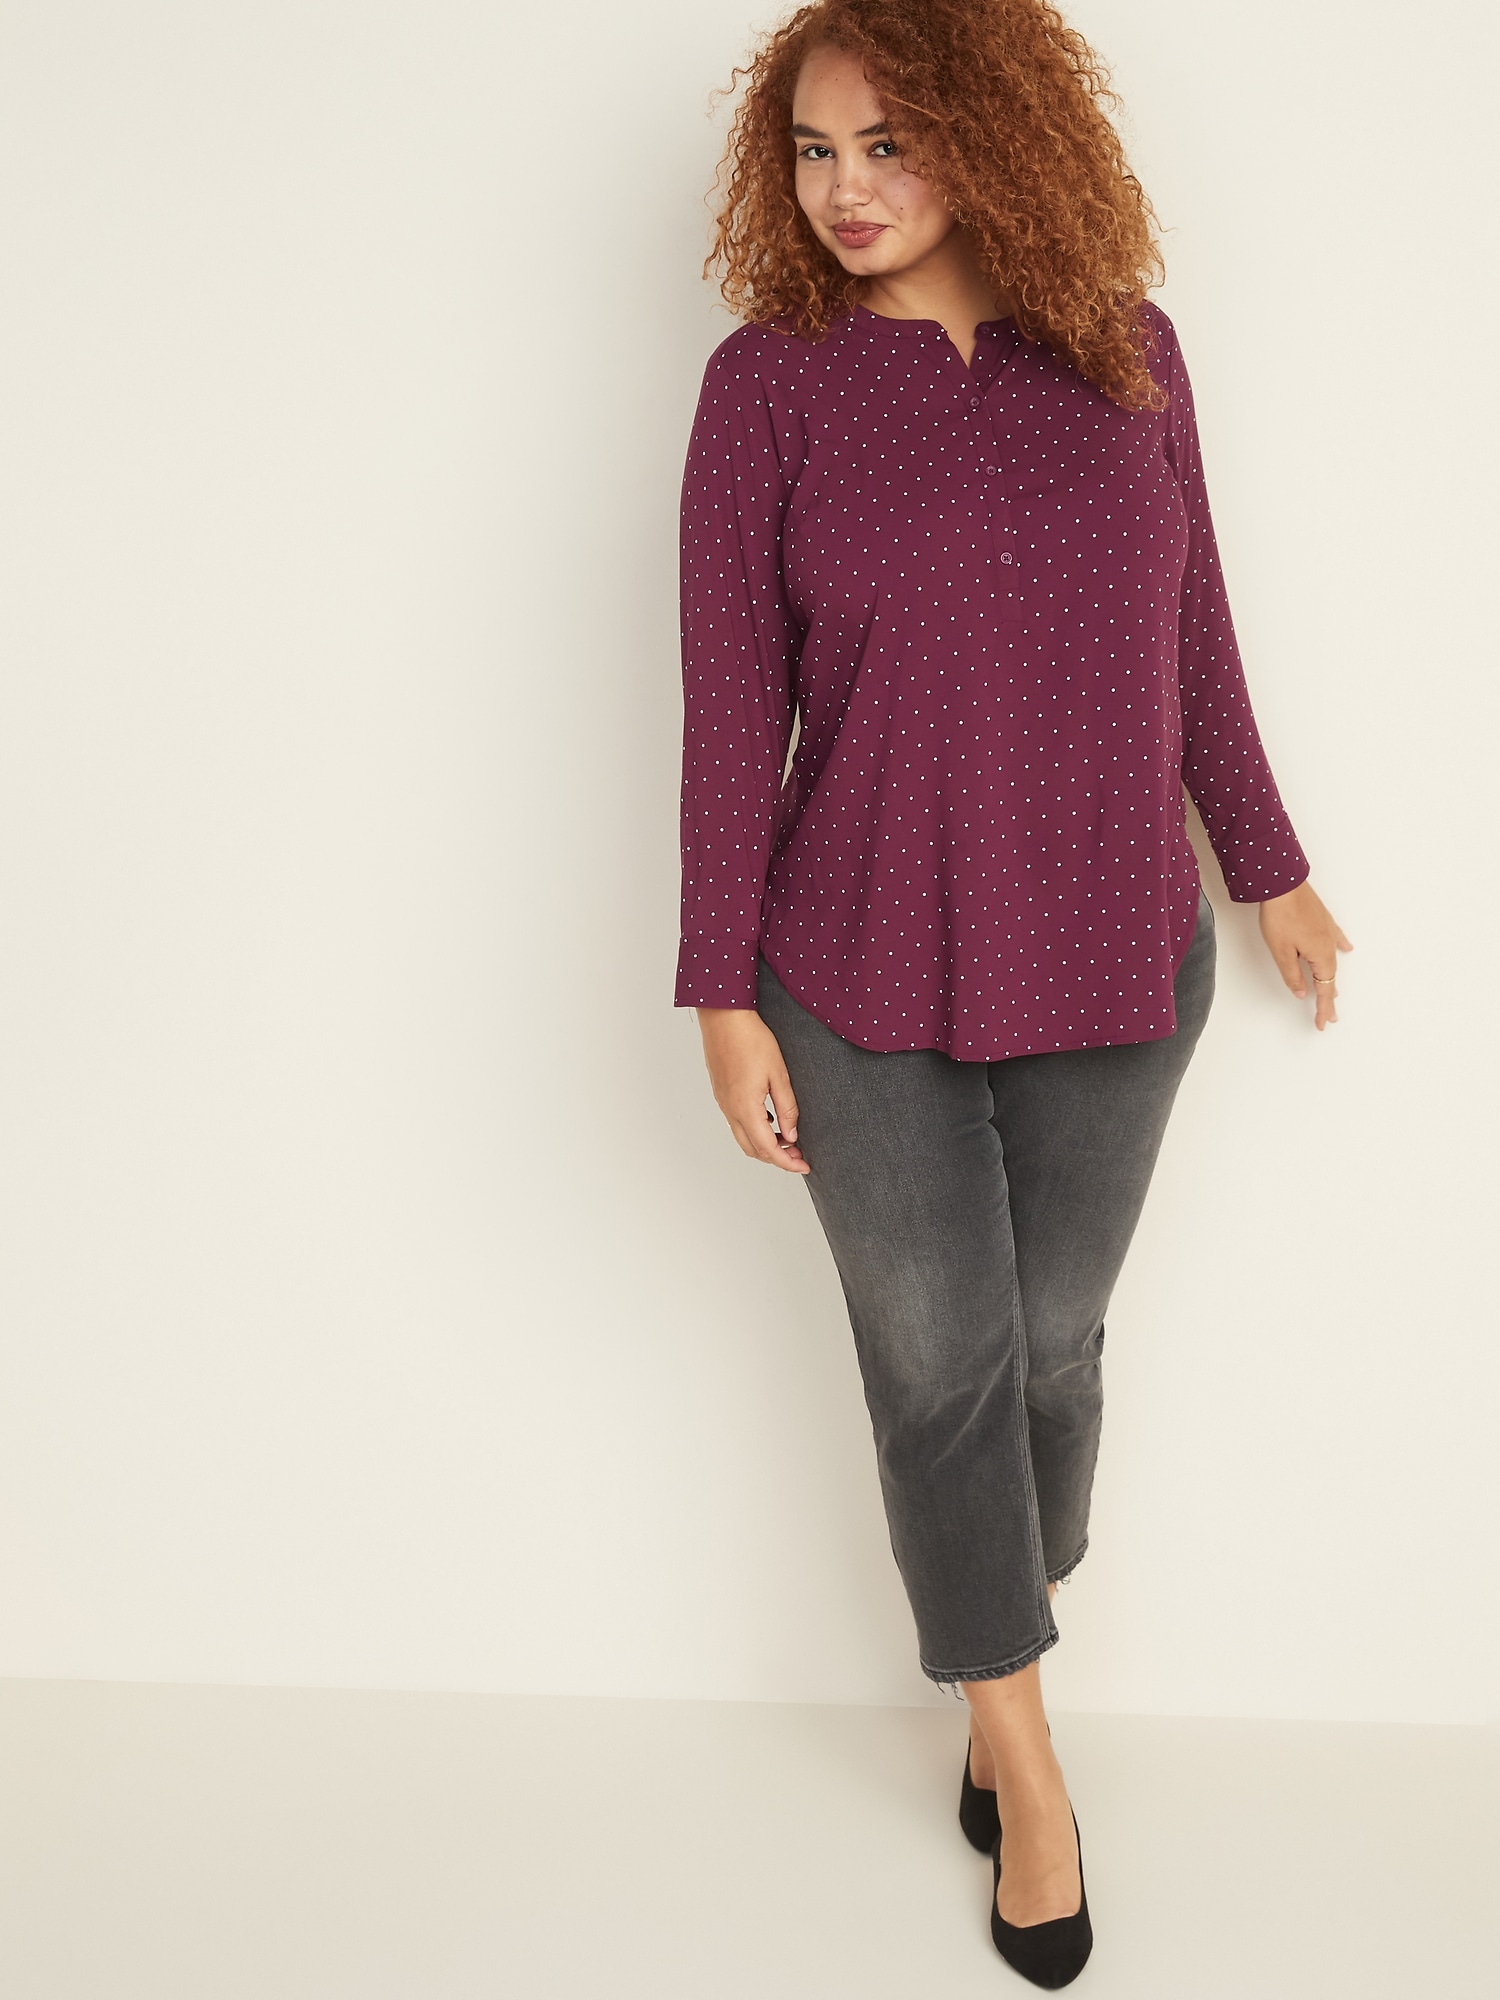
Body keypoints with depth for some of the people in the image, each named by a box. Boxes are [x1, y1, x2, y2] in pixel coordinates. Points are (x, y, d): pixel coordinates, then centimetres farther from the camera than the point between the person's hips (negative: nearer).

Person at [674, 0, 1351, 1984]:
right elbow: (731, 703, -7)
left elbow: (1189, 634, 8)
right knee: (935, 1363, 8)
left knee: (1051, 1343, 14)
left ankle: (991, 1673, 40)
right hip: (867, 984, -2)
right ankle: (1024, 1754, 29)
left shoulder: (1126, 348, -1)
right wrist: (724, 997, -7)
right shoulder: (769, 380, -7)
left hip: (1113, 964, 2)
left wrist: (1270, 869, 14)